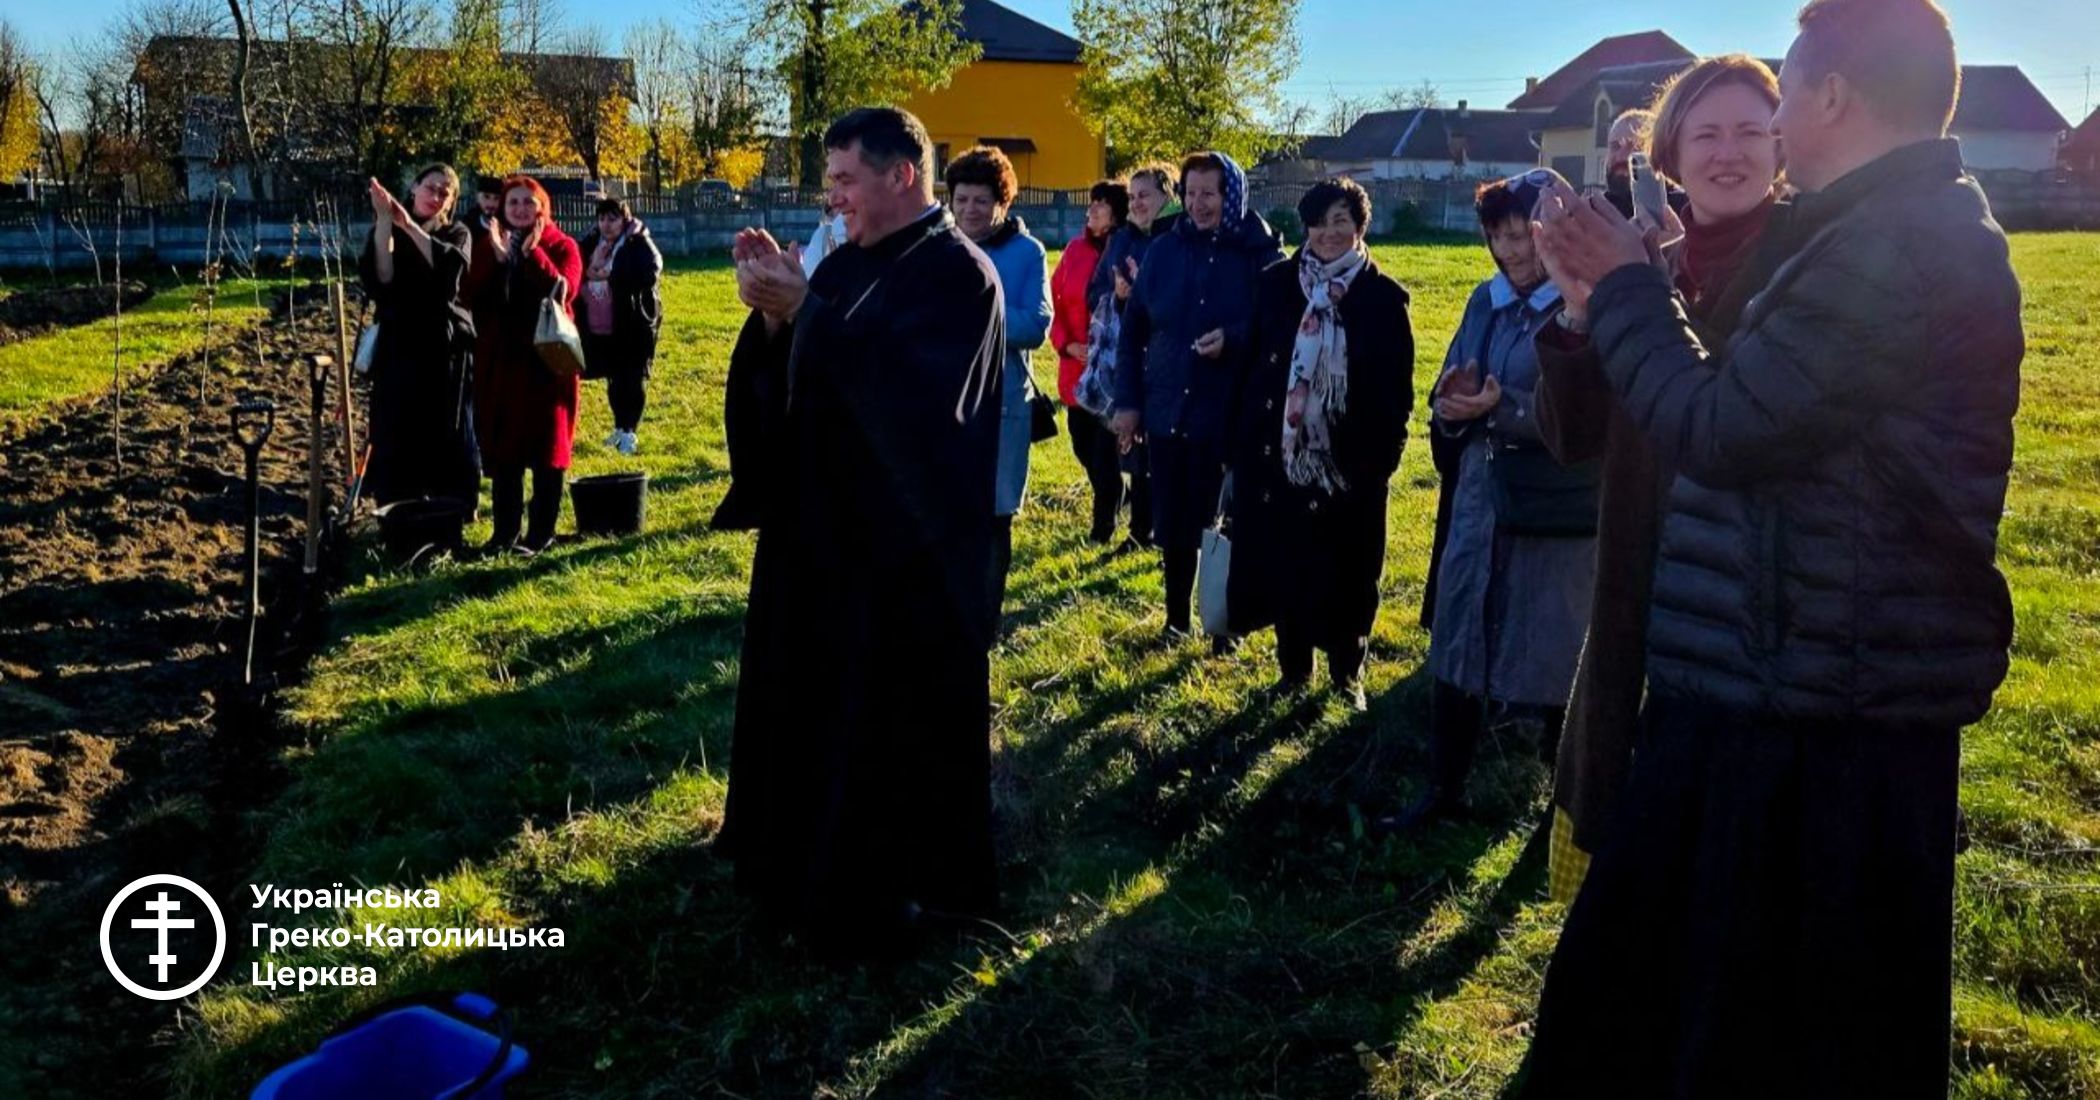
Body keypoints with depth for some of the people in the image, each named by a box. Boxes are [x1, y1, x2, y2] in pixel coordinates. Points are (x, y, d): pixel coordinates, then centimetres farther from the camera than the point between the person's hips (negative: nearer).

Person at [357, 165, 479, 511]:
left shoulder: (457, 234, 4)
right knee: (397, 436, -1)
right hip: (399, 348, 0)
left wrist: (410, 225, -27)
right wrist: (384, 223, -21)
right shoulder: (386, 232, 4)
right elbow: (377, 280, -15)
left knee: (447, 435, 3)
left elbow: (452, 266, -20)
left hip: (446, 350, 0)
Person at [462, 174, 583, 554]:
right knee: (500, 446, 5)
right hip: (498, 359, 4)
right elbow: (471, 296, -4)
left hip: (546, 359, -3)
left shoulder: (561, 246, 0)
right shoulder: (487, 244, 10)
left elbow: (565, 292, -17)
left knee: (545, 446, 1)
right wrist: (496, 258, -16)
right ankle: (504, 530, 12)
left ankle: (541, 531, 7)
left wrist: (533, 253, -22)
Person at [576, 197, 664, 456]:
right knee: (614, 380, 15)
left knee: (632, 379, 1)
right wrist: (590, 270, -13)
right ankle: (620, 427, 28)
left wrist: (611, 275, -24)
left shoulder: (640, 244, -9)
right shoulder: (590, 243, 8)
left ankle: (629, 432, 8)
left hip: (633, 325, -5)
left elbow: (650, 273, -24)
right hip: (599, 328, 5)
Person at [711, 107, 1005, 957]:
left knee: (899, 714, 3)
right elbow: (793, 376, 7)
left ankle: (912, 888, 20)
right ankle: (815, 853, 36)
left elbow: (905, 387, -29)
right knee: (815, 697, 18)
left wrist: (802, 307, -29)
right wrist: (775, 310, -11)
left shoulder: (958, 273, -14)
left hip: (907, 540, -8)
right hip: (826, 521, 8)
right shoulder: (851, 262, 9)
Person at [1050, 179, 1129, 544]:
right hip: (1077, 369, 6)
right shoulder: (1075, 249, 8)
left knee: (1105, 449, -2)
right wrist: (1066, 343, -4)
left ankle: (1103, 526, 13)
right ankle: (1112, 500, 39)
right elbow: (1057, 302, 8)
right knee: (1083, 445, 15)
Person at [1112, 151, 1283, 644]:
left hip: (1232, 415, -3)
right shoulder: (1165, 250, 5)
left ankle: (1224, 624, 19)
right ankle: (1176, 619, 26)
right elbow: (1133, 329, 9)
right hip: (1167, 412, 4)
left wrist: (1234, 337, -21)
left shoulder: (1261, 254, -5)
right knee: (1172, 523, 11)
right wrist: (1127, 402, 4)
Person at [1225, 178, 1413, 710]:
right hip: (1280, 451, 2)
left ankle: (1347, 671, 22)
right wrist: (1242, 442, 1)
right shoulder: (1277, 283, 2)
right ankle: (1294, 665, 23)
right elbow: (1251, 363, 3)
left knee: (1347, 566, 7)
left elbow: (1399, 384, 0)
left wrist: (1386, 451, -7)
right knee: (1284, 560, 8)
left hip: (1352, 459, -1)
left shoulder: (1383, 296, -2)